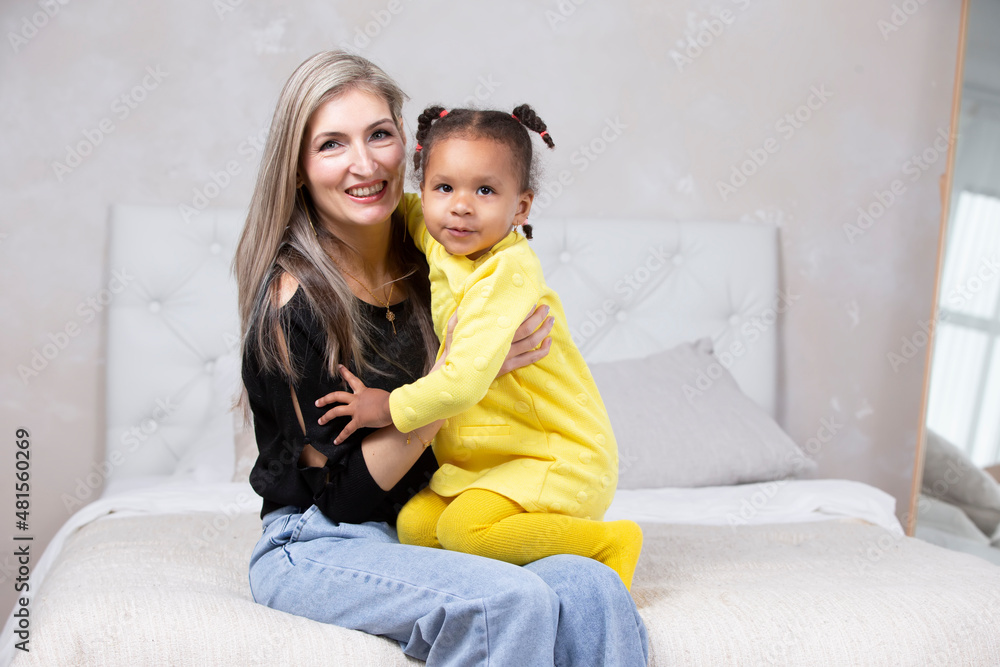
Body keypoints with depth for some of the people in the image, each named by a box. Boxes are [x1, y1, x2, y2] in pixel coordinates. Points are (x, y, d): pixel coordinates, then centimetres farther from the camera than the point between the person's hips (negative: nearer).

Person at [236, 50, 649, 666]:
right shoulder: (293, 297, -14)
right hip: (318, 547, -5)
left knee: (592, 589, -24)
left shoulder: (431, 263, 4)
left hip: (423, 536, 5)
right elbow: (345, 492, -15)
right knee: (511, 599, -32)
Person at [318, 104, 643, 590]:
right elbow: (404, 211, 29)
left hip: (559, 457, -8)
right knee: (415, 524, -9)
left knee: (463, 527, -26)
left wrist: (392, 407, -15)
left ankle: (608, 541, -8)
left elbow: (465, 381, -29)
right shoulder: (440, 244, 4)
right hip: (489, 456, 8)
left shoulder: (508, 272, -23)